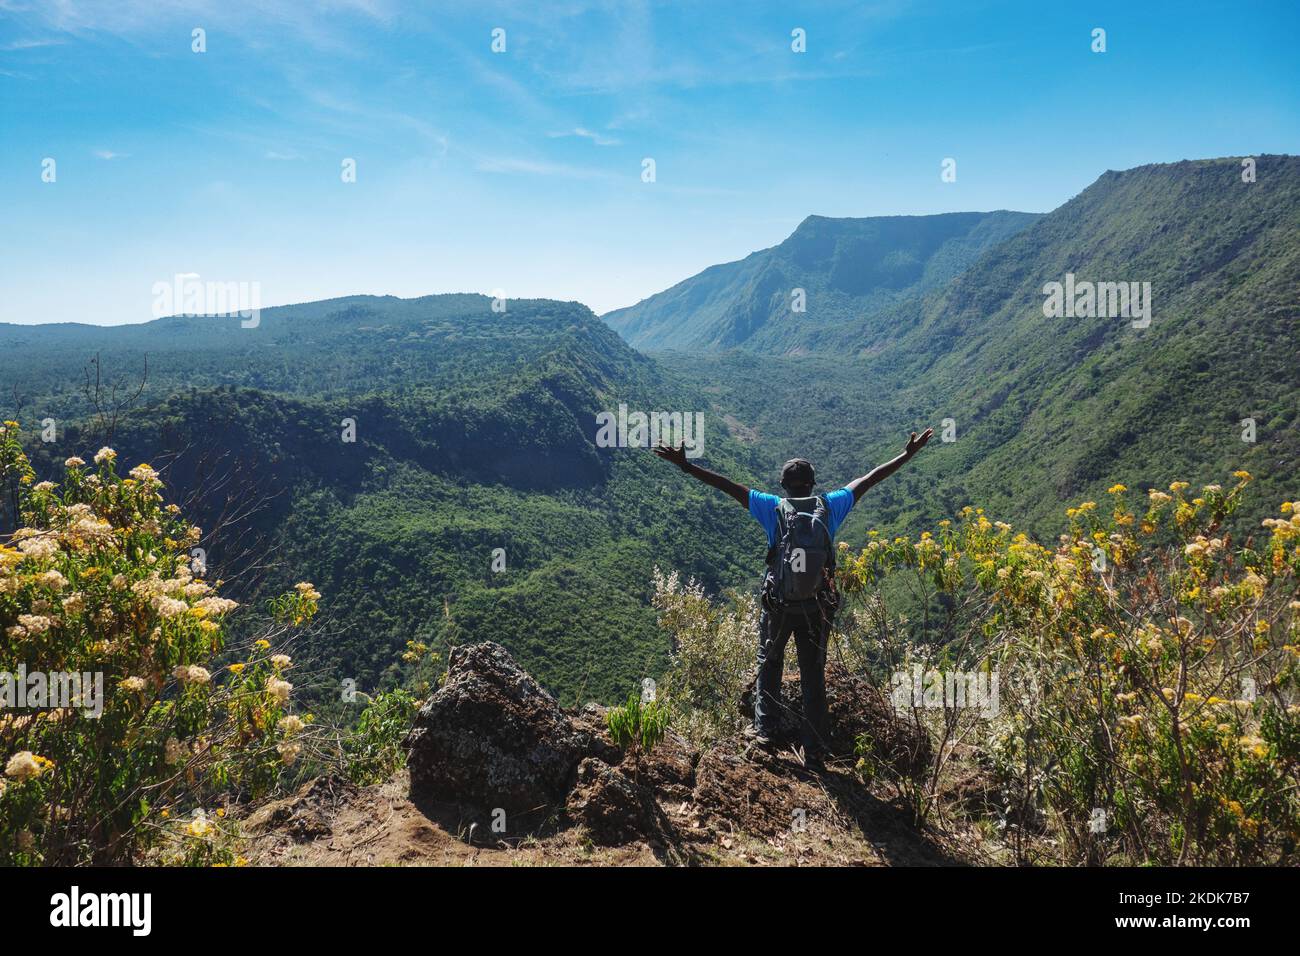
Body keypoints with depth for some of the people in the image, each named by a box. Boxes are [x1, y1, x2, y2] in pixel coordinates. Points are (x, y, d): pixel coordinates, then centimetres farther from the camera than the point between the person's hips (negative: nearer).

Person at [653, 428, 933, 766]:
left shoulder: (774, 508, -8)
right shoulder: (829, 507, -4)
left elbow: (727, 485, -10)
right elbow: (870, 478, 2)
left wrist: (686, 465, -8)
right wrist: (907, 455, 10)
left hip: (778, 605, -1)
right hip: (817, 607, 1)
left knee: (769, 663, 22)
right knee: (814, 675, 10)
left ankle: (764, 730, 20)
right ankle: (815, 750, 13)